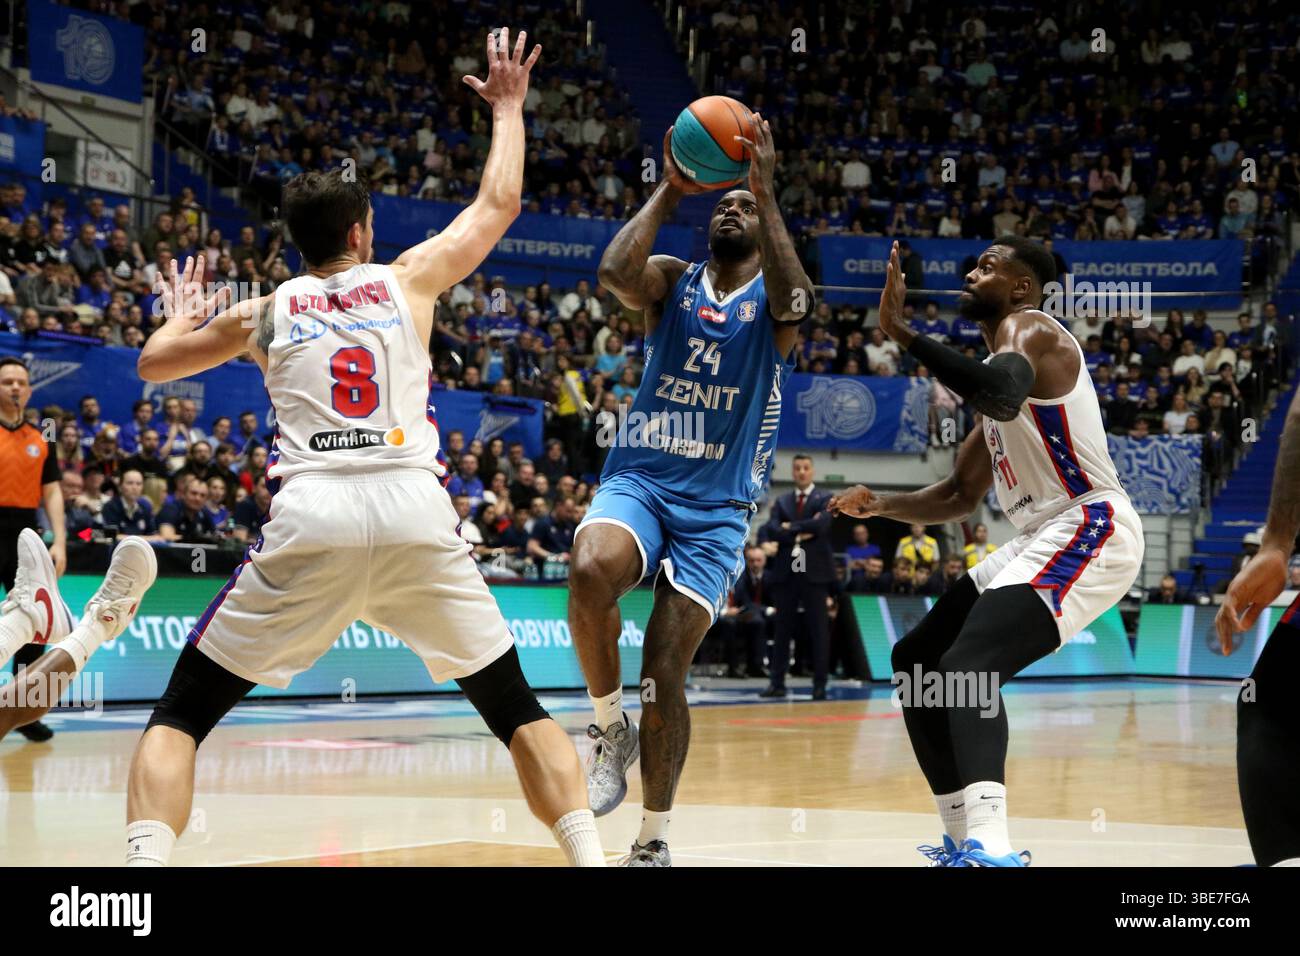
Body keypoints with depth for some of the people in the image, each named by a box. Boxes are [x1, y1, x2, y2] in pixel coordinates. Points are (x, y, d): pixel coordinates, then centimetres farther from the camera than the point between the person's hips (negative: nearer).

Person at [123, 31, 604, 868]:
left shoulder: (264, 312, 19)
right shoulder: (408, 280, 18)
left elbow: (153, 363, 33)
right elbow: (499, 205, 31)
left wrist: (181, 320, 54)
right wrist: (508, 108, 45)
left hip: (311, 517, -1)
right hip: (418, 513, 1)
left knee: (183, 713, 8)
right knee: (515, 707, 17)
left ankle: (145, 862, -14)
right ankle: (590, 857, 5)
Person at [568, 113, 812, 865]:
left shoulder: (775, 297, 3)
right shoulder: (672, 281, 7)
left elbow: (790, 300, -23)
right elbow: (615, 272, -16)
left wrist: (766, 191, -25)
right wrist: (670, 190, -16)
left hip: (717, 505, -1)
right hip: (639, 477, 1)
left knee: (665, 674, -6)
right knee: (591, 571, -34)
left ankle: (656, 838, 11)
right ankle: (611, 727, -10)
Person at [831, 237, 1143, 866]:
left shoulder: (1028, 328, -7)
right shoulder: (999, 364, 23)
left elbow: (1006, 394, -34)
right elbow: (960, 496, 26)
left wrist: (903, 334, -30)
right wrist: (881, 505, 9)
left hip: (1089, 529, -11)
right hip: (1043, 538, 11)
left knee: (968, 666, -29)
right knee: (914, 662, 13)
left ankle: (990, 848, -44)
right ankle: (964, 841, 16)